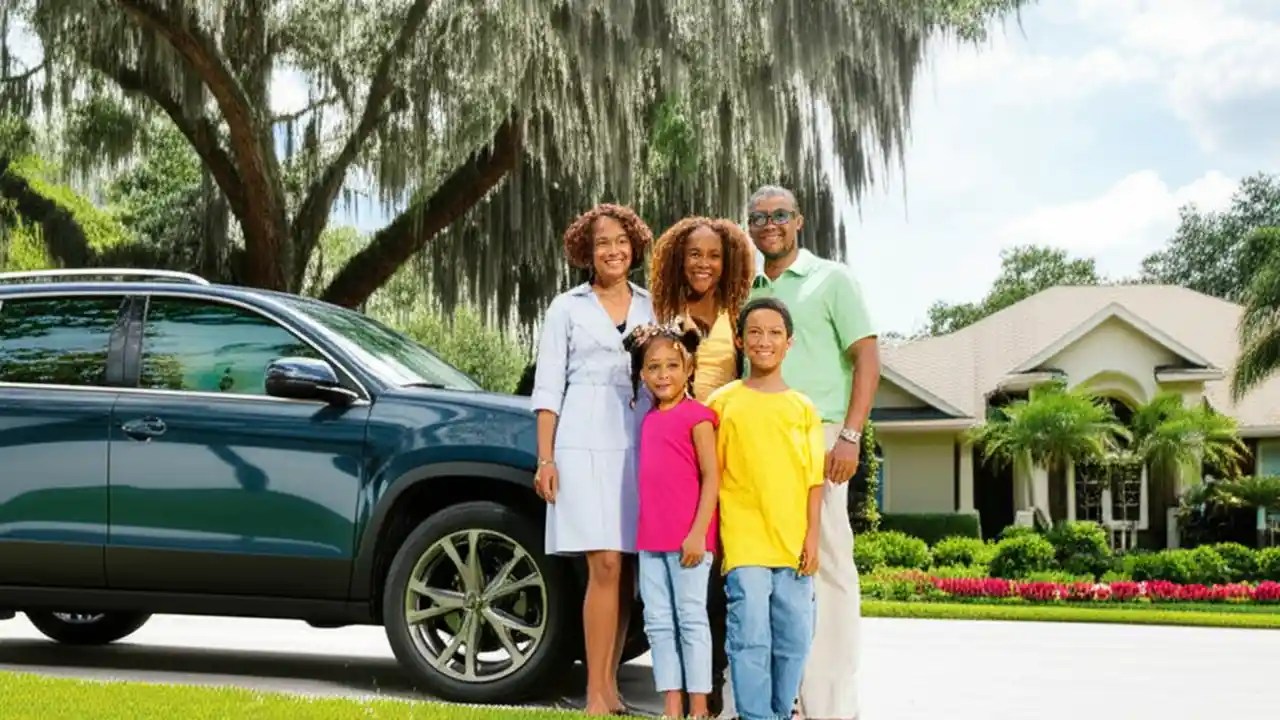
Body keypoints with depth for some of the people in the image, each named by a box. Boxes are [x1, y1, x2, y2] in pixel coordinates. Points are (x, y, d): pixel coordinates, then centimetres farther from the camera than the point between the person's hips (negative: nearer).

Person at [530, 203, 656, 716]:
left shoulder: (652, 307, 15)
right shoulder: (567, 308, 9)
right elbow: (548, 387, 6)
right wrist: (545, 458, -3)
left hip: (640, 443, 3)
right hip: (585, 444, -3)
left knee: (626, 569, 1)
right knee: (606, 566, -12)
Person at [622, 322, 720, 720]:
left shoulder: (696, 415, -6)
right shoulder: (649, 419, 14)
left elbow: (711, 477, -10)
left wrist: (698, 533, -16)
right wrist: (644, 533, 12)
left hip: (688, 538, -7)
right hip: (650, 538, 7)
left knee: (691, 619, -2)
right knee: (658, 622, 7)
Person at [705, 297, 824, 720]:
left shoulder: (803, 408, 10)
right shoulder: (723, 402, 6)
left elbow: (814, 479, 9)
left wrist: (812, 536, 1)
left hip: (792, 543, 2)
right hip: (744, 541, -2)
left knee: (794, 637, 7)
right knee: (751, 636, -8)